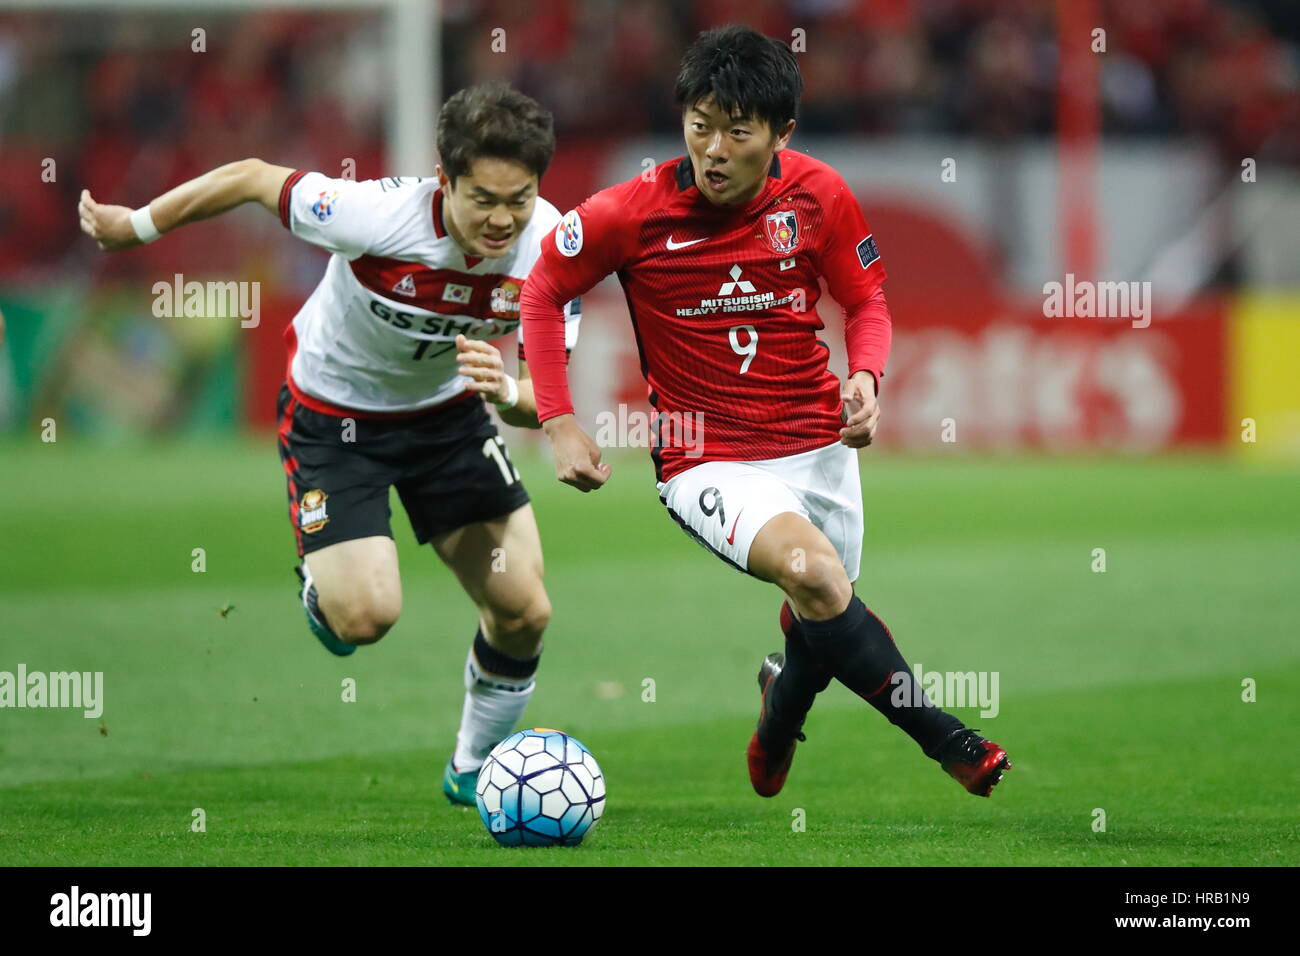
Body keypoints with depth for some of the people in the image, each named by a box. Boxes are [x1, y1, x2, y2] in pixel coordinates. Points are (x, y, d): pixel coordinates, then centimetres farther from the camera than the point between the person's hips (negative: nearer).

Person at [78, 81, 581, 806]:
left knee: (524, 612, -3)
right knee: (366, 618, -18)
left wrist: (505, 391, -41)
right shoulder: (377, 215, -36)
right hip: (332, 412, -4)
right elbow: (253, 179, -20)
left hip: (447, 408, 4)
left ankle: (476, 768, 26)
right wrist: (135, 226, -6)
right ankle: (321, 582, 21)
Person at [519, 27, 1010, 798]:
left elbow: (868, 302, 9)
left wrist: (866, 376, -12)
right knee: (810, 566, -31)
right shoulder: (636, 213, -13)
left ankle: (778, 714, 51)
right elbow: (543, 291, 2)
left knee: (822, 620, 14)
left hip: (818, 444, 4)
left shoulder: (818, 196, -6)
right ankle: (944, 739, -21)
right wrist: (559, 423, -3)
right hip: (708, 462, -4)